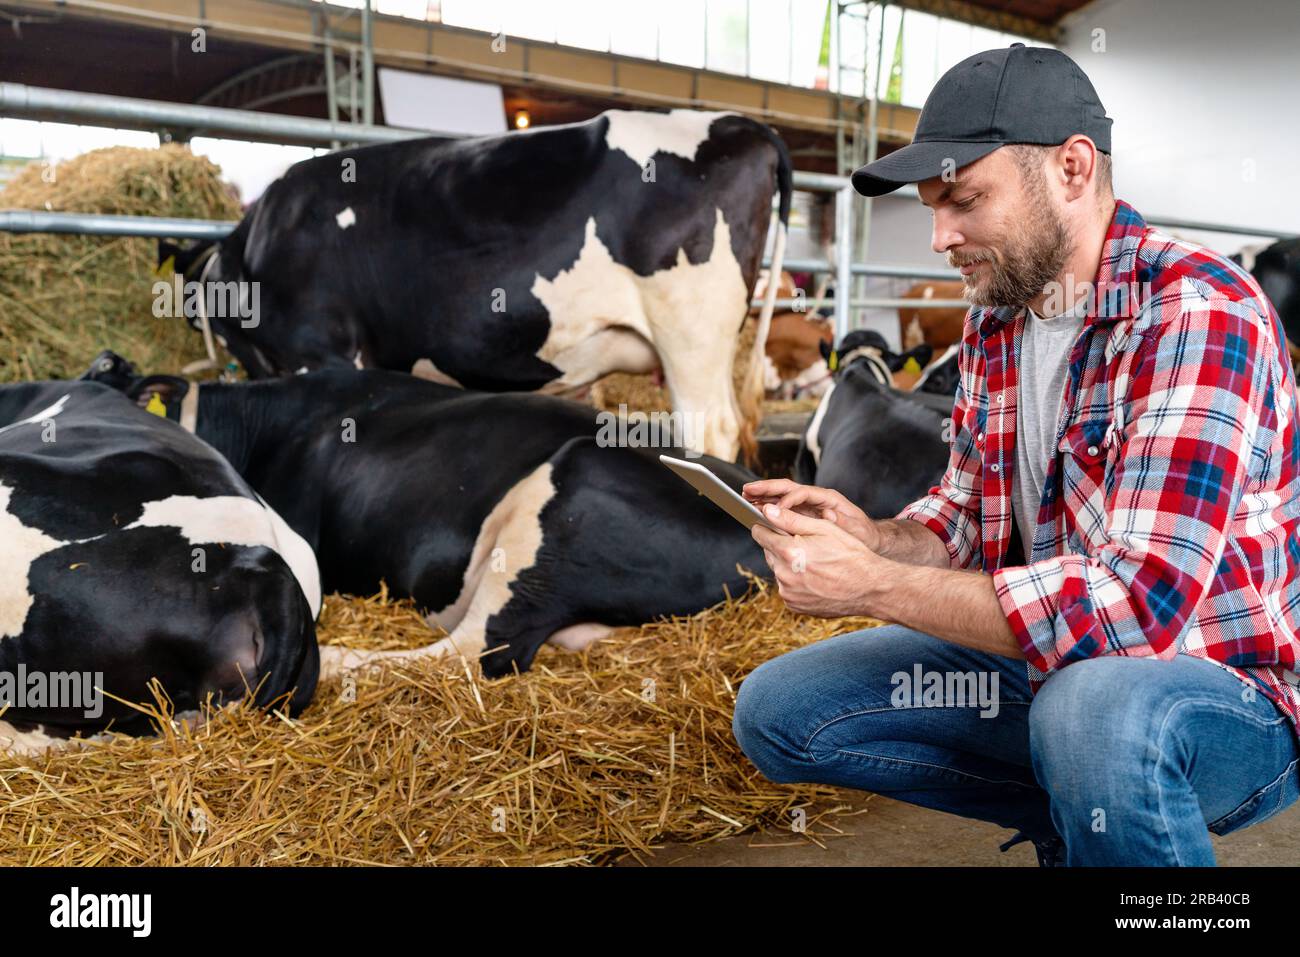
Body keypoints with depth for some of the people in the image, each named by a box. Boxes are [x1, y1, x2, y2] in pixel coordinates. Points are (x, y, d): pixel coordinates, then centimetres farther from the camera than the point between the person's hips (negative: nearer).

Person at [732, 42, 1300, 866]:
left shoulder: (1199, 313, -22)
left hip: (1231, 687, -7)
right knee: (775, 711, 0)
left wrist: (873, 586, -27)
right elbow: (967, 515, 12)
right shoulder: (995, 320, 3)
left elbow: (1136, 600, -30)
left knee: (1096, 708, -42)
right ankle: (1075, 815, 6)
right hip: (1050, 662, 8)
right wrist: (871, 537, -10)